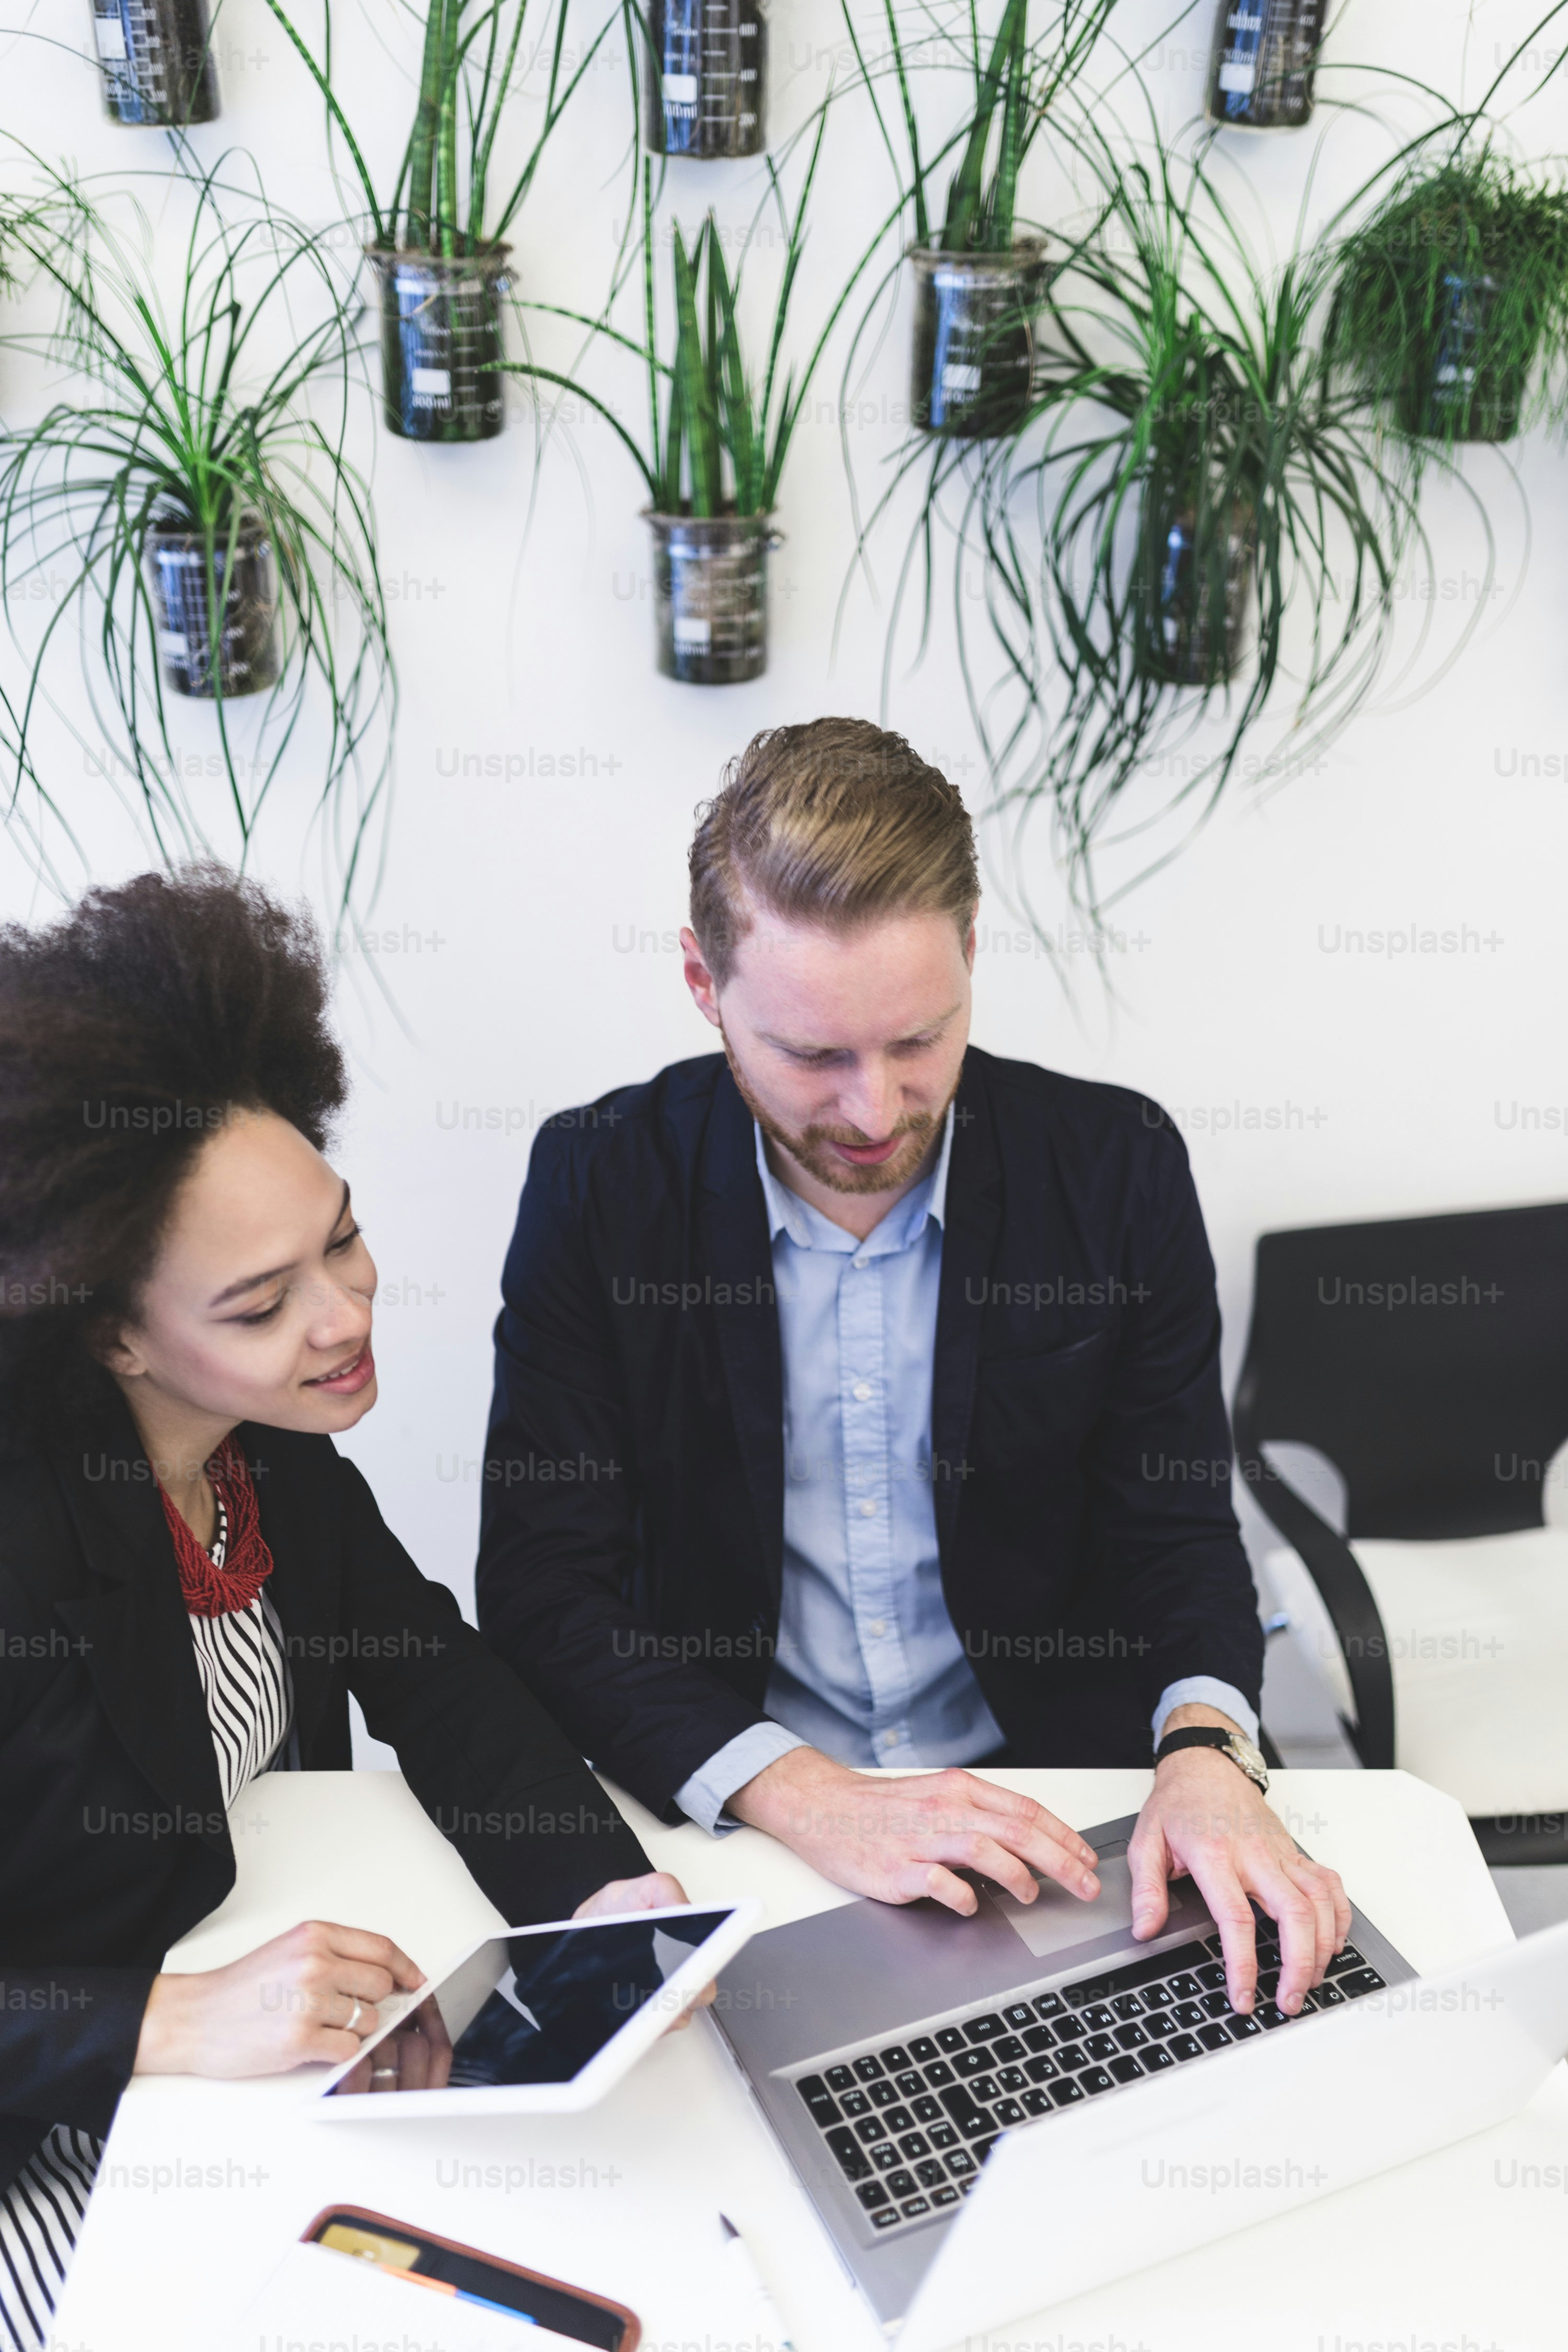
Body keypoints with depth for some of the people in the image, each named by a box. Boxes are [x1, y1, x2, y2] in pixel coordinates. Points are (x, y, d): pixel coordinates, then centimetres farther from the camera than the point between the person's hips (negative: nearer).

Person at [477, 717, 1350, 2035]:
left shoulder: (1117, 1168, -6)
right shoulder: (600, 1182, -9)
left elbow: (1179, 1530, 0)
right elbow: (540, 1583, -10)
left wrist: (1205, 1754, -21)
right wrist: (808, 1800, -23)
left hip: (1043, 1809, 3)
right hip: (714, 1814, -2)